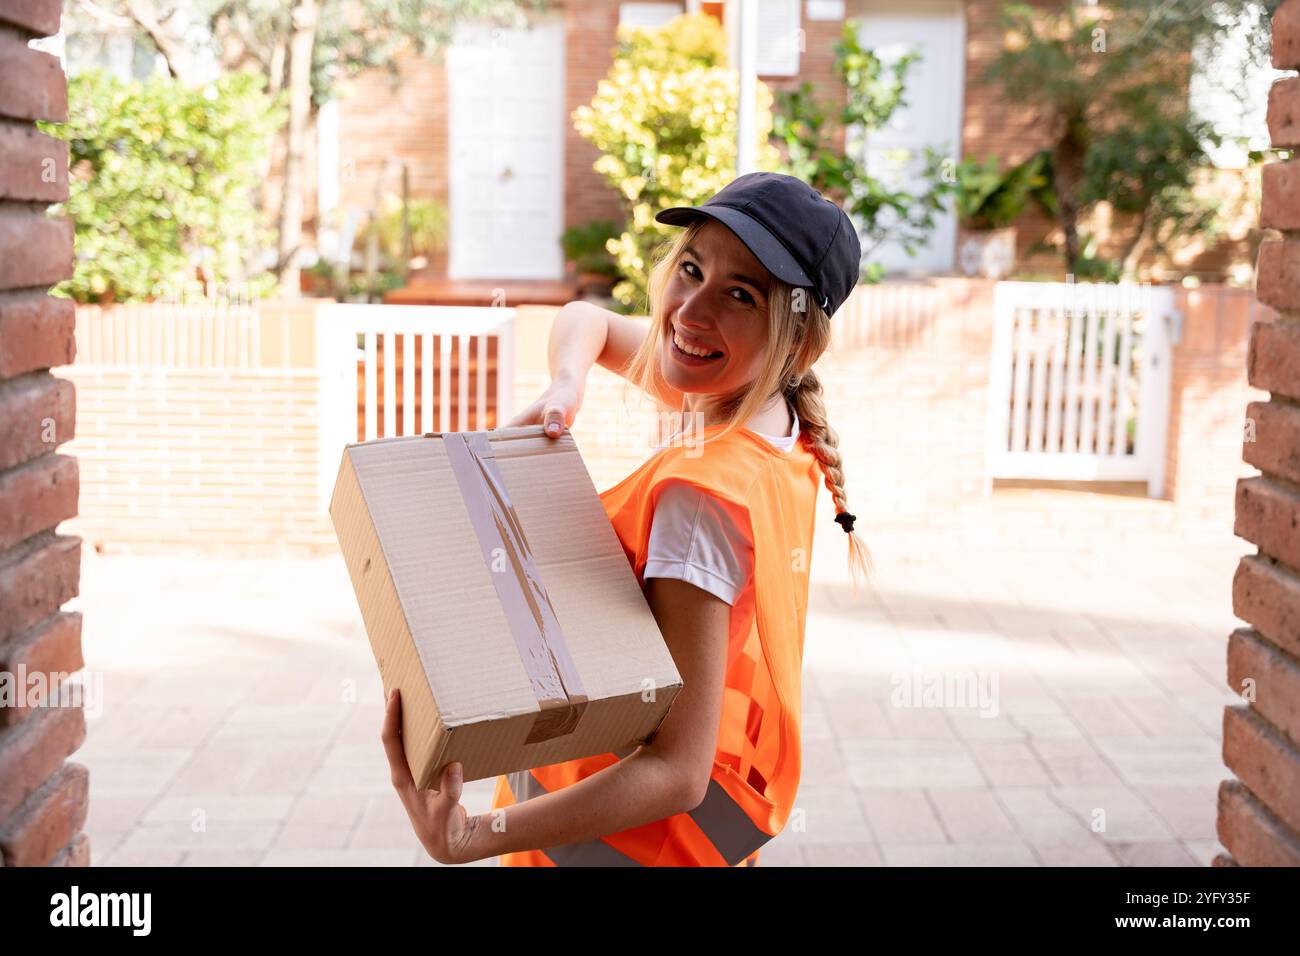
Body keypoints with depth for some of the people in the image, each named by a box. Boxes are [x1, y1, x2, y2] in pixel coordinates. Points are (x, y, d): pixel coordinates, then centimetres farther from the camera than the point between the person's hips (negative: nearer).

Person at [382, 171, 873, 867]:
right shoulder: (783, 424, -5)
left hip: (639, 843, -8)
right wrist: (566, 389, -11)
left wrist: (468, 840, -40)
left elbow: (679, 773, -32)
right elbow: (584, 320, 11)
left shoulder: (705, 494, -30)